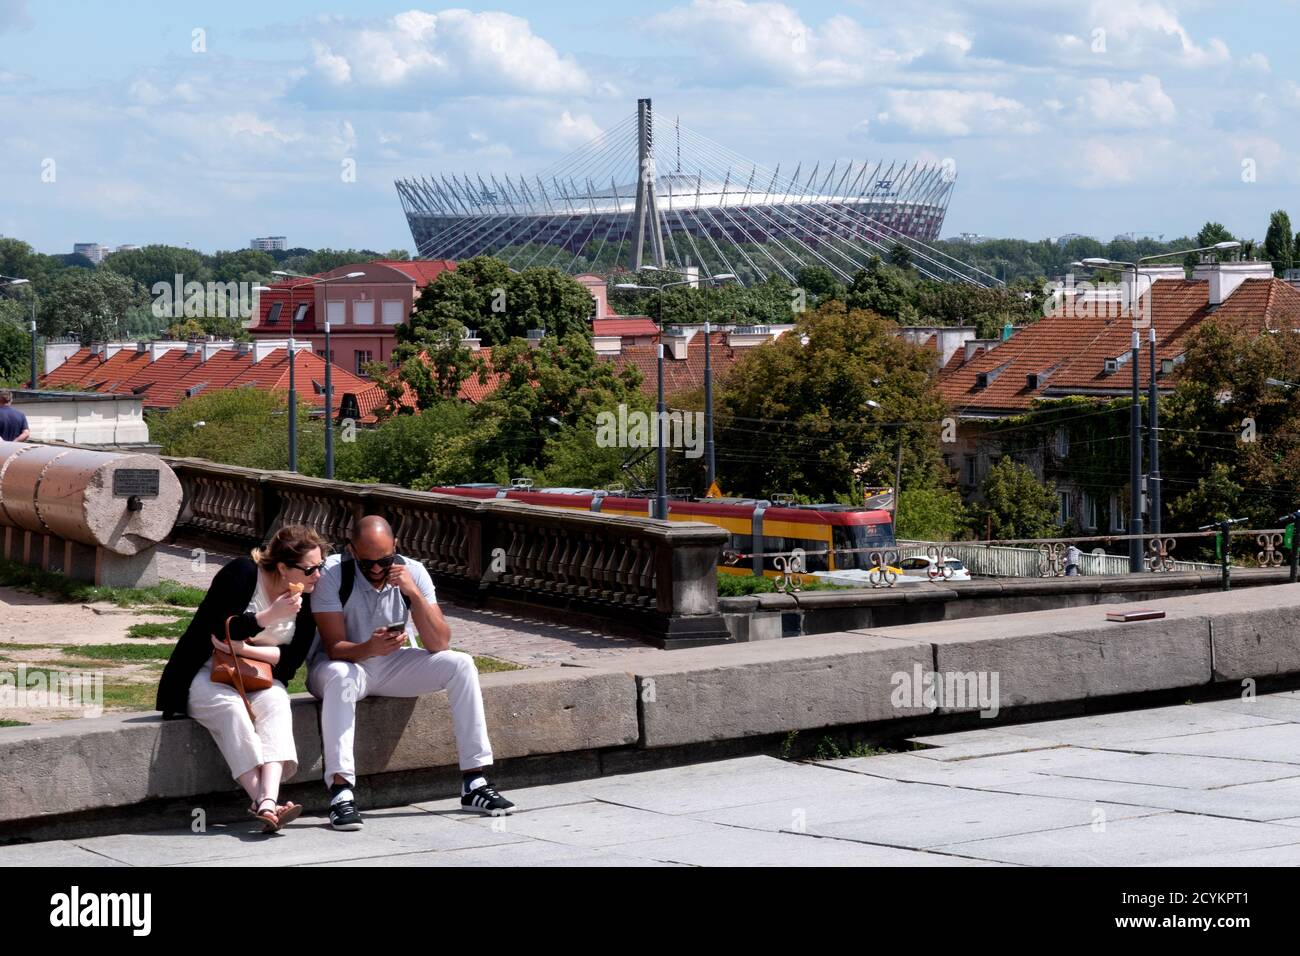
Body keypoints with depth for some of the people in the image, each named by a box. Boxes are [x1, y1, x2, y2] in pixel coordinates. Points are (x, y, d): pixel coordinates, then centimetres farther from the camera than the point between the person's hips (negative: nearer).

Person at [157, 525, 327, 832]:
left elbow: (293, 658, -7)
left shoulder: (307, 599, 0)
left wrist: (245, 649, -21)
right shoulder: (241, 573, -15)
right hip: (206, 674, -4)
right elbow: (220, 630, -22)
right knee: (232, 708, -35)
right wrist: (271, 615, -31)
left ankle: (268, 801, -50)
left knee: (275, 702, -30)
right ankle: (262, 801, -44)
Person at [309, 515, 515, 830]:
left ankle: (475, 784, -17)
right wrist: (370, 648, -42)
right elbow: (335, 647, -22)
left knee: (460, 665, -18)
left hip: (391, 666, 4)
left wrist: (414, 594, -29)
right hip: (341, 663, -4)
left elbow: (439, 645, -17)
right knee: (340, 676, -39)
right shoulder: (333, 576, -18)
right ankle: (341, 793, -44)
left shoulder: (412, 572, -11)